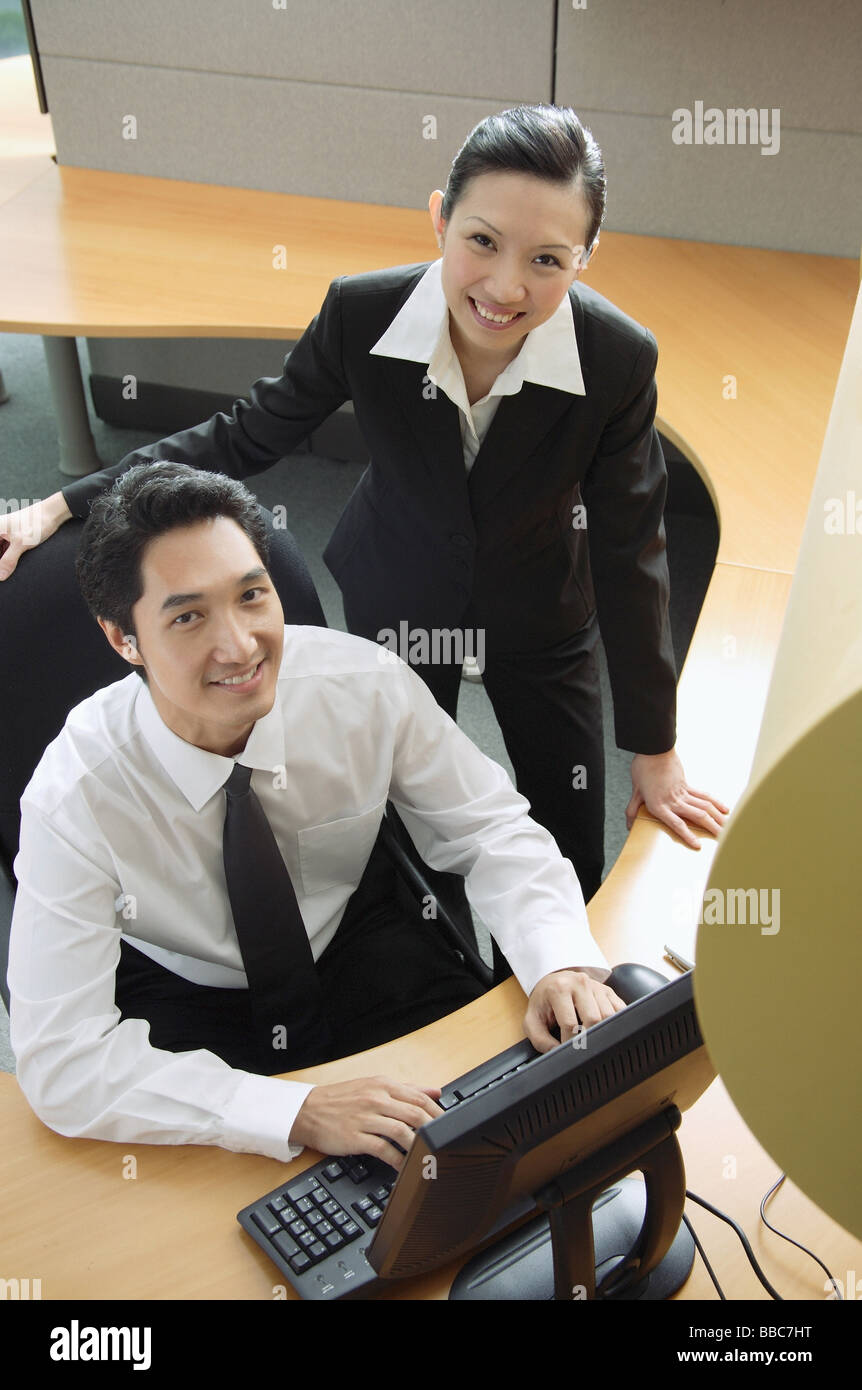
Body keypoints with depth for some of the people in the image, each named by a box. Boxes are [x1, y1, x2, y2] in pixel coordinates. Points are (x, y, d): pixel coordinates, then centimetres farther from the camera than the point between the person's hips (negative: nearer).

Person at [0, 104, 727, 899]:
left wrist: (654, 749, -8)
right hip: (398, 602, 1)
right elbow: (248, 438, -10)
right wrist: (65, 506, -12)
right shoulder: (361, 313, -25)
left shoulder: (620, 361, -27)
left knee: (574, 868, 11)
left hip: (542, 617, 0)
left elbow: (629, 552, -16)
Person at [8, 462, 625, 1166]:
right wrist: (298, 1111, -38)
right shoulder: (75, 797, -28)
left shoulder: (367, 685, -22)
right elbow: (62, 1059, -28)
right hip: (185, 1002, -2)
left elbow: (492, 830, -10)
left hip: (358, 945, 2)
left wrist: (563, 963, -30)